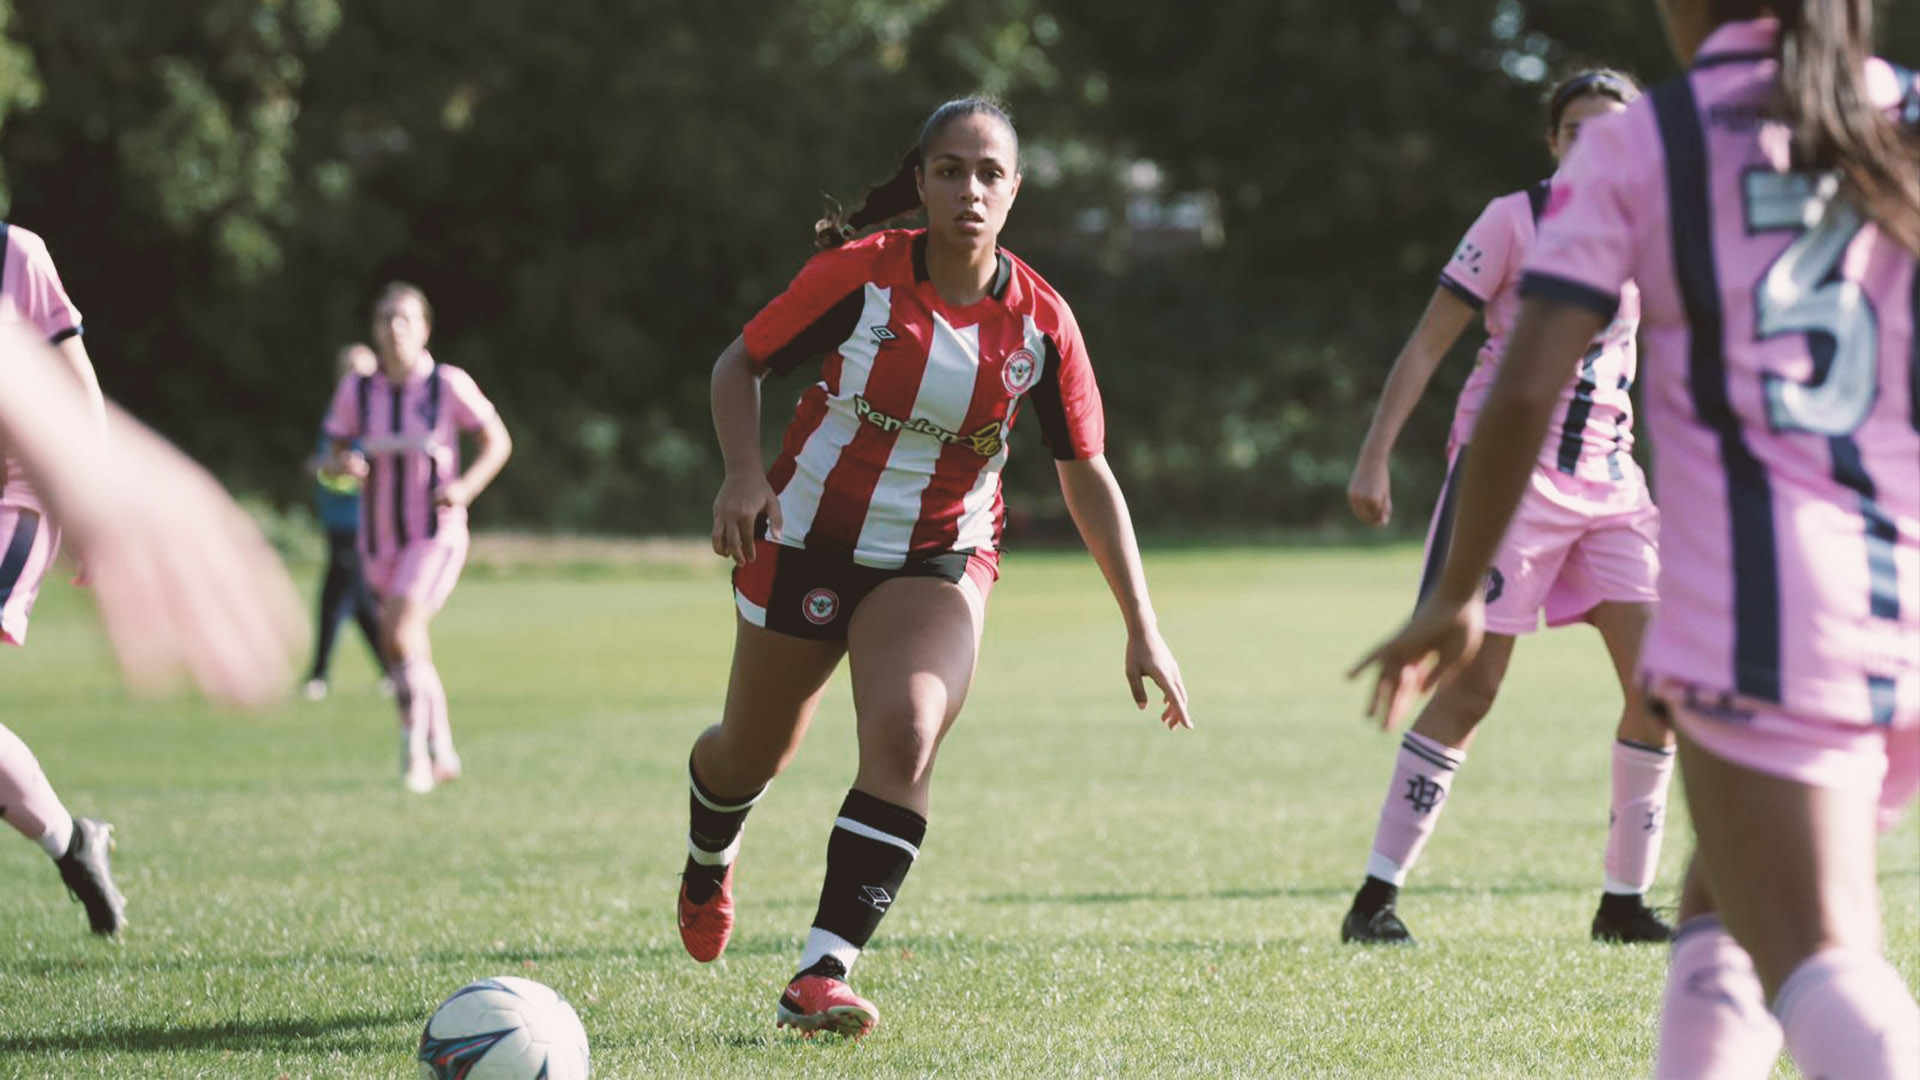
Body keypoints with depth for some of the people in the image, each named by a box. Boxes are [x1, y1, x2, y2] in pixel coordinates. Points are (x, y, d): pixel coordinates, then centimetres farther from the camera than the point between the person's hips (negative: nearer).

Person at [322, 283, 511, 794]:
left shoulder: (448, 384, -8)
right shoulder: (356, 391, 1)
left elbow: (497, 441, 2)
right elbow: (335, 458, 9)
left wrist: (466, 487, -14)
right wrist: (344, 466, -16)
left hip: (436, 532, -4)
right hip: (379, 537, 4)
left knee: (400, 631, -23)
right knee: (403, 654, 11)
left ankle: (415, 747, -14)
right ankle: (442, 752, 28)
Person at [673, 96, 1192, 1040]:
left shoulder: (1040, 322, -11)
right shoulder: (859, 274, -16)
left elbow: (1087, 475, -3)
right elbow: (740, 365, -4)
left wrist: (1142, 628, -5)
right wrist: (742, 473, -22)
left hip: (940, 561, 0)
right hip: (806, 539, 0)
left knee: (905, 736, -25)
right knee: (753, 753, 13)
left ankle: (822, 976, -23)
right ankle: (708, 862, 51)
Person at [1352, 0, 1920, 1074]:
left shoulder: (1635, 149, 3)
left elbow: (1527, 389, -4)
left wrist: (1456, 598, 6)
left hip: (1762, 612, -4)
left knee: (1817, 965, -10)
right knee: (1724, 909, 22)